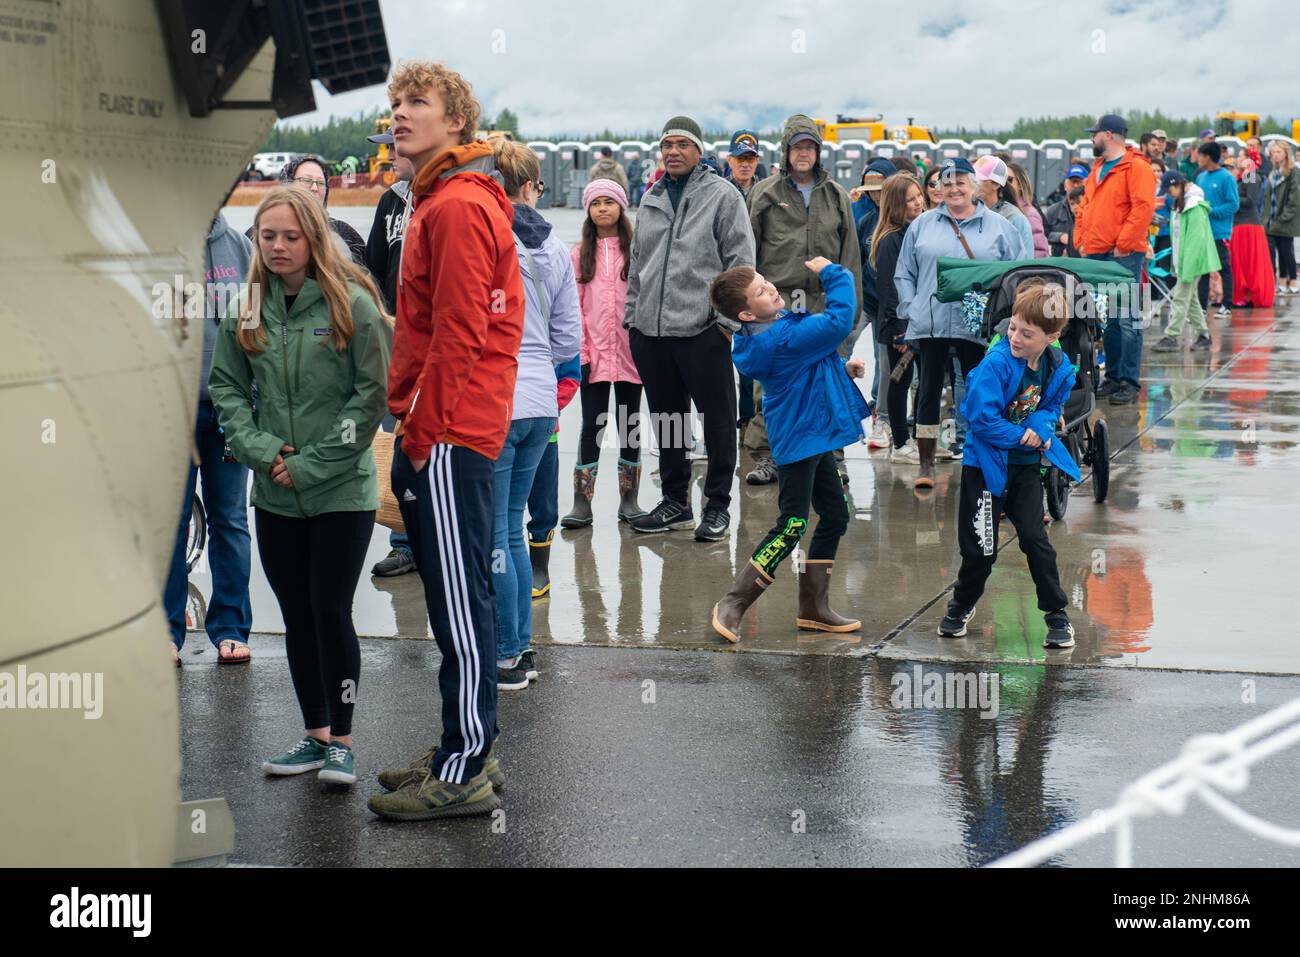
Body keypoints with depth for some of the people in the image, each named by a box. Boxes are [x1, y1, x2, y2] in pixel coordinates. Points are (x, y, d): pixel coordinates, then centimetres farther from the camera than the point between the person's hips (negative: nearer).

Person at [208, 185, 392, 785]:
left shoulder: (352, 304, -9)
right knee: (297, 616, 11)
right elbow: (225, 387, 9)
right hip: (274, 495, 5)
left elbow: (372, 395, -11)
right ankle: (314, 735, 23)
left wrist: (314, 463, -13)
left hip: (342, 491, -5)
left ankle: (341, 740, 7)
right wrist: (259, 448, -7)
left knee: (330, 610, -5)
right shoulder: (248, 312, 5)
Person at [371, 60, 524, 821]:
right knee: (458, 595, 14)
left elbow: (458, 334, -18)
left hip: (449, 435, -10)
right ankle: (468, 752, 22)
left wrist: (423, 431, -17)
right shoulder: (445, 199, 19)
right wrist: (409, 414, 19)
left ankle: (464, 773, 0)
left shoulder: (458, 207, -13)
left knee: (460, 601, -6)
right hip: (453, 433, 10)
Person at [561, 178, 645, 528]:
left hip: (629, 351, 0)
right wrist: (578, 349, -5)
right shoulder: (581, 253, 6)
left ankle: (628, 500, 15)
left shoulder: (634, 249, 2)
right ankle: (582, 502, 0)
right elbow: (573, 305, 3)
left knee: (629, 425, 8)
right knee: (592, 426, 0)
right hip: (593, 353, 0)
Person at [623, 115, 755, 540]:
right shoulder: (651, 199, 16)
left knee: (718, 420, 0)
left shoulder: (722, 195, -2)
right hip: (651, 330, 6)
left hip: (703, 329, -6)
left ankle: (717, 504, 9)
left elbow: (740, 260, -6)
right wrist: (632, 313, 15)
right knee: (666, 419, 12)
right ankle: (675, 501, 23)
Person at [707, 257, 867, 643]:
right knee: (792, 525, -10)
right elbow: (840, 320, -27)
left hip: (814, 437, 10)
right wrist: (831, 273, -15)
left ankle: (814, 607, 21)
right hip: (800, 438, -10)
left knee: (834, 516, 15)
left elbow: (809, 368, 24)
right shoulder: (785, 339, -24)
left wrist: (842, 368, 9)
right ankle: (732, 605, -5)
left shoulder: (779, 327, 8)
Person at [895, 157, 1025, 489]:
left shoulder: (998, 226, 6)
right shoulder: (922, 225, 10)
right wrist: (910, 309, 2)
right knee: (929, 389, 4)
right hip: (930, 323, 1)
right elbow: (904, 273, 12)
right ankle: (925, 463, 10)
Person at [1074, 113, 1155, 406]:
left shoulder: (1136, 167, -7)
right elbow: (1085, 206, 24)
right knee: (1107, 320, 12)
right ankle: (1113, 377, 19)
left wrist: (1123, 245, -17)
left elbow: (1143, 208, -15)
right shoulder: (1097, 168, 19)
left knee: (1127, 319, -8)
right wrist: (1081, 239, 10)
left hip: (1124, 256, -8)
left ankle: (1129, 382, -7)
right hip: (1096, 255, 8)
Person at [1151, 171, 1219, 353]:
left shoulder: (1195, 207, -17)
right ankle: (1203, 334, 21)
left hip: (1192, 261, -10)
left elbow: (1196, 238, -21)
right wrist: (1175, 263, 13)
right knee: (1190, 298, 14)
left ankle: (1172, 337, -4)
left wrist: (1187, 267, -23)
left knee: (1181, 298, -7)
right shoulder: (1180, 204, 12)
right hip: (1181, 261, 10)